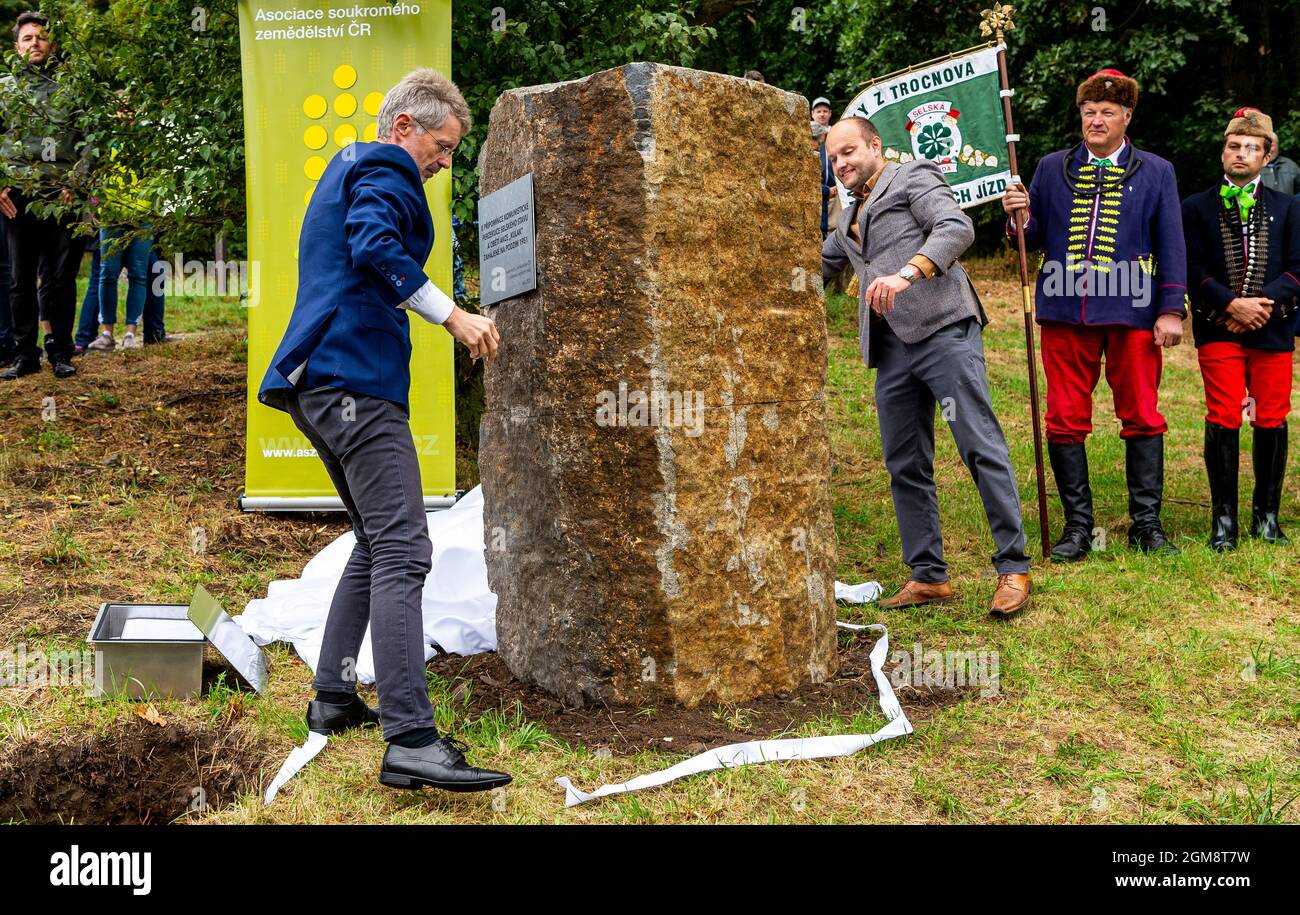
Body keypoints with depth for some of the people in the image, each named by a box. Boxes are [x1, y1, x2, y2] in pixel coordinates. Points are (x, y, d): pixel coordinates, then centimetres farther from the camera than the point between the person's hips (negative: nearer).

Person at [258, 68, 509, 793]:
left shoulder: (345, 171, 29)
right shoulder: (385, 170, -3)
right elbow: (376, 250, -20)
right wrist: (454, 315, -18)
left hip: (321, 381, 11)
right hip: (357, 379, -11)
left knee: (377, 544, 18)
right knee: (403, 551, -17)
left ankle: (333, 698, 22)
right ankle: (412, 740, -23)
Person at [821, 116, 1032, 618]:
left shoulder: (913, 178, 5)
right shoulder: (849, 220, 27)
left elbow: (957, 227, -12)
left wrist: (907, 273, -26)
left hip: (943, 331, -8)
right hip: (891, 350, 8)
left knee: (981, 448, -10)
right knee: (905, 465, 7)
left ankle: (1013, 569, -4)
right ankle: (927, 576, 15)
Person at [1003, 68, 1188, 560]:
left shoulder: (1156, 173, 10)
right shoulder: (1051, 169, 12)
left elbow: (1172, 246, 7)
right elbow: (1034, 239, 14)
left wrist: (1172, 309, -1)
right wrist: (1020, 218, -8)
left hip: (1132, 315, -1)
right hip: (1065, 315, 1)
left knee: (1141, 419, 3)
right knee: (1066, 421, 2)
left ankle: (1146, 524, 15)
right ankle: (1077, 525, 13)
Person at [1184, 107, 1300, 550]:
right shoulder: (1197, 207, 9)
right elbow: (1193, 270, 0)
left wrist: (1263, 302, -11)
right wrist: (1232, 304, -13)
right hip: (1218, 330, -2)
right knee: (1223, 421, -5)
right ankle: (1224, 519, 4)